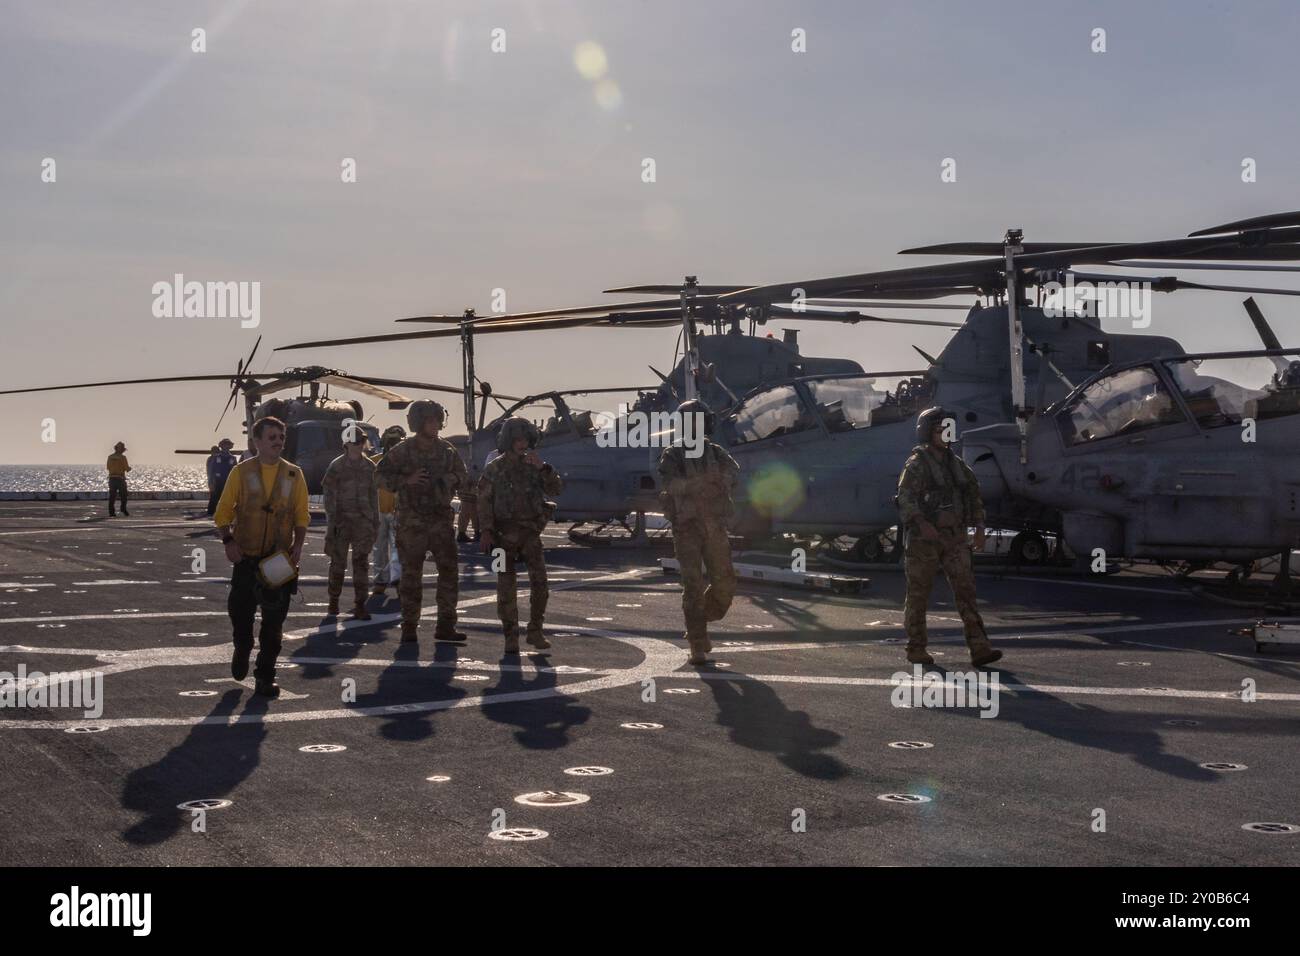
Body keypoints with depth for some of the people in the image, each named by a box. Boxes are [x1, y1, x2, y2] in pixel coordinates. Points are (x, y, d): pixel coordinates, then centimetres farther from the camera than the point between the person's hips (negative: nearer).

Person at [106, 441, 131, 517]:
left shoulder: (110, 457, 7)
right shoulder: (122, 457, -8)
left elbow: (108, 467, 17)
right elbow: (127, 468, -7)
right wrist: (129, 468, 16)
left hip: (111, 478, 4)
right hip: (120, 478, -4)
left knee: (112, 496, 3)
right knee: (123, 496, 6)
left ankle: (111, 512, -3)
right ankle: (123, 510, -8)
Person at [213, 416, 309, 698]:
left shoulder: (294, 474, 3)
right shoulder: (241, 472, 0)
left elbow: (301, 516, 6)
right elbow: (223, 511, 3)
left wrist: (298, 545, -8)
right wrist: (228, 540, -12)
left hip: (280, 559, 1)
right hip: (246, 558, 0)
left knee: (274, 621, 1)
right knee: (240, 611, 6)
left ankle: (266, 677, 11)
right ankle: (242, 651, 38)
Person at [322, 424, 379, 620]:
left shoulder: (369, 466, 7)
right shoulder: (336, 466, -3)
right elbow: (329, 495, -4)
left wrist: (376, 521, 11)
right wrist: (330, 521, -10)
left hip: (363, 520, 2)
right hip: (341, 519, -2)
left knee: (361, 562, -4)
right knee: (338, 562, 8)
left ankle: (360, 606, -4)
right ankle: (334, 600, 26)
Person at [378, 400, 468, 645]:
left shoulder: (447, 449, 6)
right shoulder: (402, 451, -4)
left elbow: (462, 476, 17)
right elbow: (383, 476, -4)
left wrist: (451, 479, -5)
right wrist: (407, 480, -18)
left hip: (441, 517, 3)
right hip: (412, 520, -3)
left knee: (449, 570, -1)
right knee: (411, 574, 2)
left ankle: (445, 626, 4)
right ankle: (409, 627, 9)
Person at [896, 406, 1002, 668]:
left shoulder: (955, 462, 13)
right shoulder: (916, 464, -7)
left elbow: (973, 493, 23)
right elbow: (905, 497, -21)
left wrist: (979, 526, 14)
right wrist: (922, 523, -35)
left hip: (953, 537, 5)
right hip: (923, 538, -5)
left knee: (965, 589, -6)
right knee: (919, 593, 4)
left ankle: (979, 648, -11)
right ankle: (915, 648, 16)